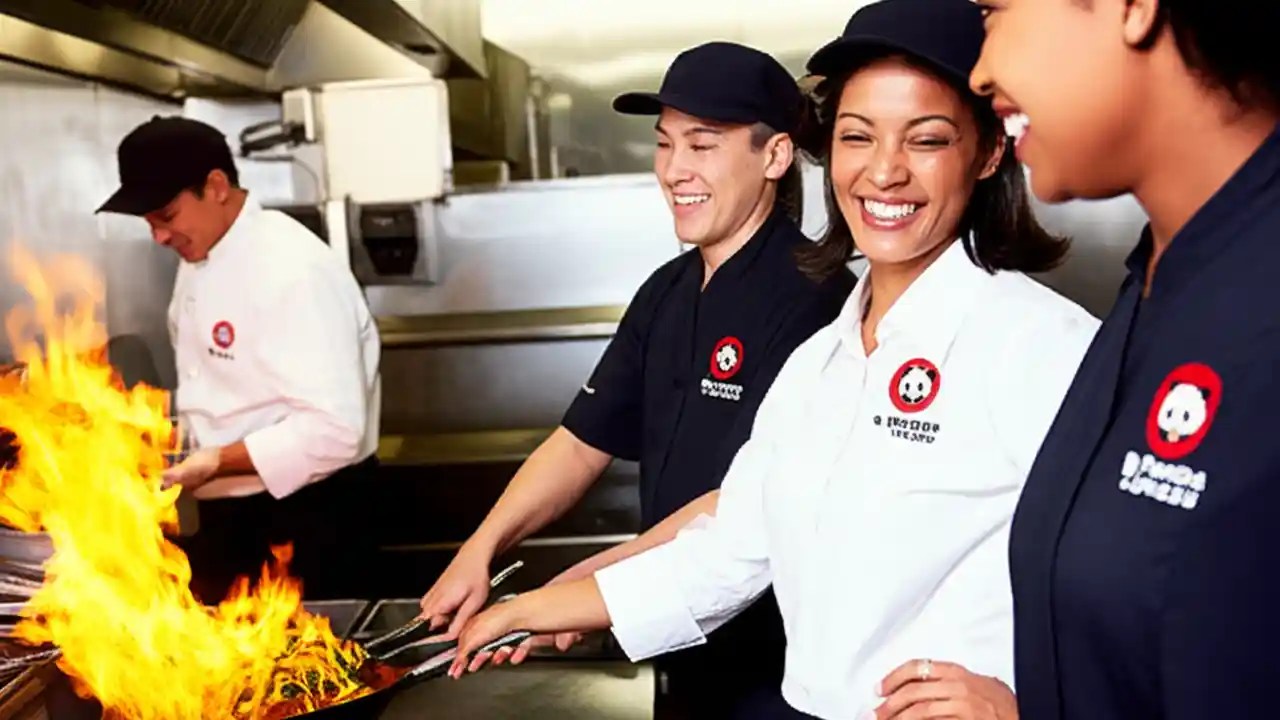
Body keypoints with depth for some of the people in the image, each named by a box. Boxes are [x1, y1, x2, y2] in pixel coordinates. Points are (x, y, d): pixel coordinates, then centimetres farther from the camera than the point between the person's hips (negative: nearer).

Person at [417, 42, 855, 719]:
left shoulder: (812, 298, -20)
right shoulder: (666, 293, 4)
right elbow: (583, 441, 5)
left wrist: (583, 584, -20)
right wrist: (482, 548, -8)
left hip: (779, 665, -6)